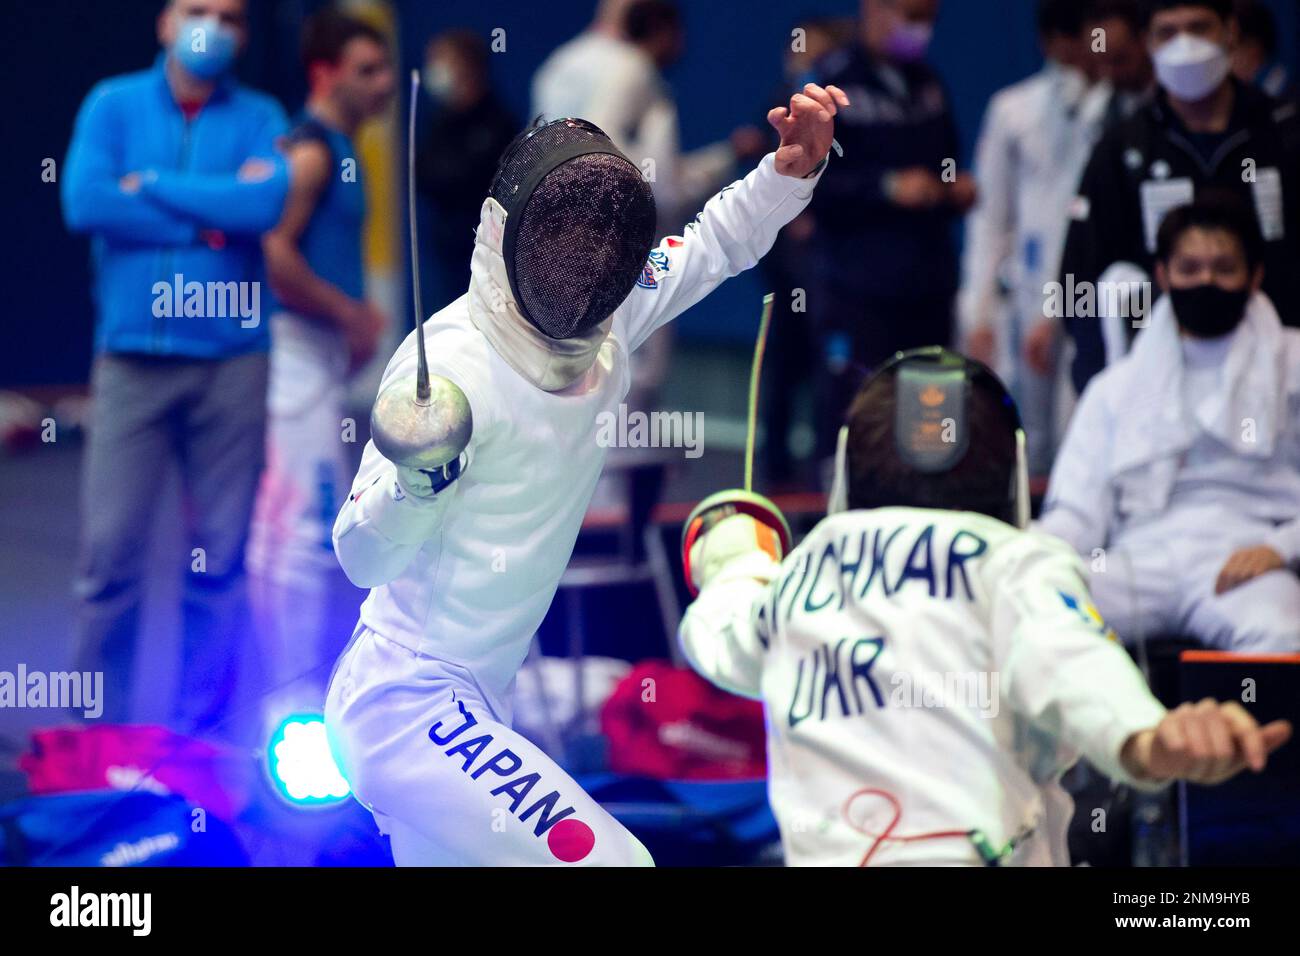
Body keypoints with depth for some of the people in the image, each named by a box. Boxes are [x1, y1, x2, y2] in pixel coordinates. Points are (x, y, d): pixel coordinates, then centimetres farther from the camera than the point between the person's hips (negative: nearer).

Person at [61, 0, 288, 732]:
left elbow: (267, 204, -11)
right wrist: (209, 219, -6)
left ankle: (202, 727, 10)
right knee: (111, 551, -5)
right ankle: (103, 730, 2)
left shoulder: (260, 118, 8)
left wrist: (152, 186, -8)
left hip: (232, 360, 0)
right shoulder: (114, 106, 9)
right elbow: (84, 202, -7)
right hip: (132, 358, 0)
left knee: (221, 556, 1)